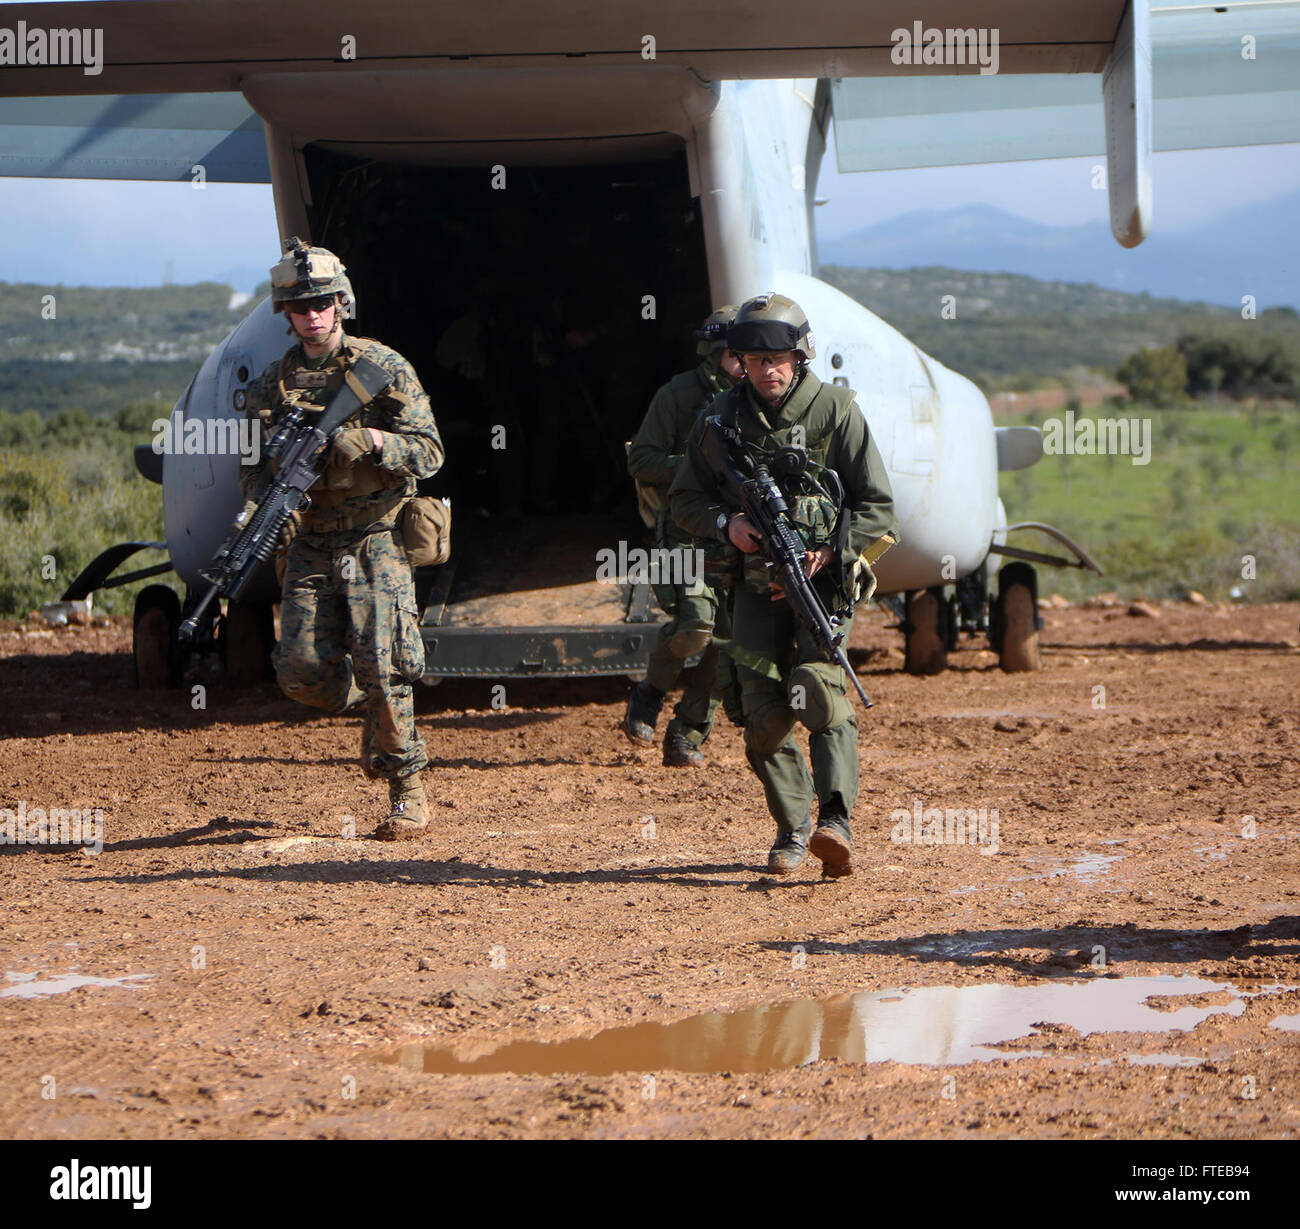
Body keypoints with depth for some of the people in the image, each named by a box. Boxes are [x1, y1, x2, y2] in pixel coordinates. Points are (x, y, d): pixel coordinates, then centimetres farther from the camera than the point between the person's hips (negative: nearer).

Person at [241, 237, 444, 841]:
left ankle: (408, 793, -3)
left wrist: (374, 442, -25)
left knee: (382, 668, -14)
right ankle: (376, 709, 25)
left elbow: (429, 451, -5)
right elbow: (253, 468, 10)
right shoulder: (271, 385, 8)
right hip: (310, 544, 4)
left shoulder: (384, 369, -2)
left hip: (375, 540, -4)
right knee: (302, 670, -7)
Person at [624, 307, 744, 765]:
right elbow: (641, 461, -3)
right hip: (686, 534, -5)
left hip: (738, 541, 5)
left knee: (728, 643, -1)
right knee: (694, 625, -22)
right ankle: (649, 695, 5)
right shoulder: (678, 396, -2)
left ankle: (686, 735, 12)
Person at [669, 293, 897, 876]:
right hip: (756, 582, 3)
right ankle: (792, 828, 10)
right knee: (762, 708, -5)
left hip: (825, 576, -3)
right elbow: (684, 498, 13)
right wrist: (726, 522, -8)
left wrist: (824, 556, -13)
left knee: (817, 684, -23)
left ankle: (835, 822, -31)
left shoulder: (836, 410, -5)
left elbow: (877, 507, -2)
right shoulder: (722, 417, 4)